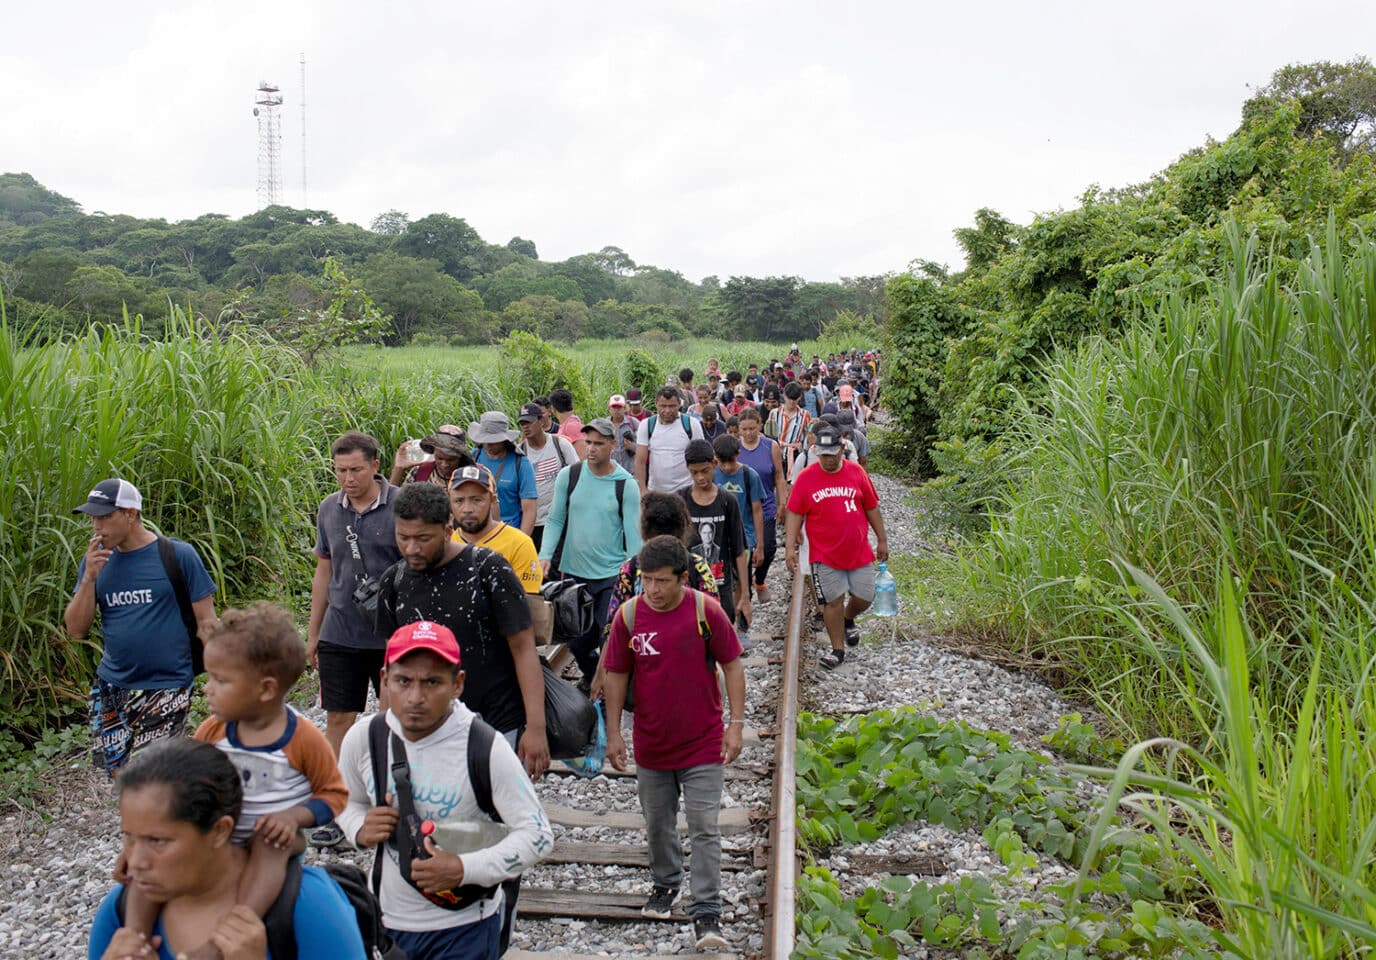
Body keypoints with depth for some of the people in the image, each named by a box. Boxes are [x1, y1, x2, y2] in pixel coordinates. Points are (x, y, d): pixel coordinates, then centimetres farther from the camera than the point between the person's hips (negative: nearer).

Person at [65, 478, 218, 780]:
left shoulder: (177, 555, -8)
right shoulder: (95, 561, 5)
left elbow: (206, 623, -5)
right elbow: (76, 630, 3)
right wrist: (89, 578, -11)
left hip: (166, 687, -5)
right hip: (111, 687, 5)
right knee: (115, 770, 11)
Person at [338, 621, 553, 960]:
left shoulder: (486, 748, -20)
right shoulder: (363, 738, -8)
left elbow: (537, 834, -16)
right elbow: (348, 803, 12)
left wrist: (464, 869, -25)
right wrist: (361, 830, -10)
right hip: (388, 920, 4)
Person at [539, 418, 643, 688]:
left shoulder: (626, 485, -5)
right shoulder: (569, 476, 1)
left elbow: (633, 532, -6)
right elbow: (556, 520, 6)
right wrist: (545, 555, -8)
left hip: (612, 575, -3)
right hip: (573, 572, 3)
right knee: (577, 640, 11)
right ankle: (591, 677, 38)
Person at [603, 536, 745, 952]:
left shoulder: (706, 611, -14)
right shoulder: (628, 614, -9)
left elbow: (731, 666, -5)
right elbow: (616, 675, 1)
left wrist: (736, 723, -9)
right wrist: (613, 732, 0)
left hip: (703, 744, -3)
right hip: (651, 744, 3)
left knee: (704, 829, -1)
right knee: (658, 824, 19)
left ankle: (706, 912, 8)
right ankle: (665, 883, 44)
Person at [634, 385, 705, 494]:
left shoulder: (692, 424, -4)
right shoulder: (646, 425, 1)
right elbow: (640, 461, -1)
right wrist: (642, 490, -9)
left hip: (686, 489, -2)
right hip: (655, 491, 2)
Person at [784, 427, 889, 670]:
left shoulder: (857, 472, 1)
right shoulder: (806, 478, -4)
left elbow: (872, 508, 8)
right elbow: (795, 514, -1)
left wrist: (882, 540, 10)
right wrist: (790, 546, -8)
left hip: (859, 552, 2)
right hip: (825, 556, -2)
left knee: (864, 598, 7)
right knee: (833, 601, 0)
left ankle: (848, 620, 41)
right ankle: (838, 650, 16)